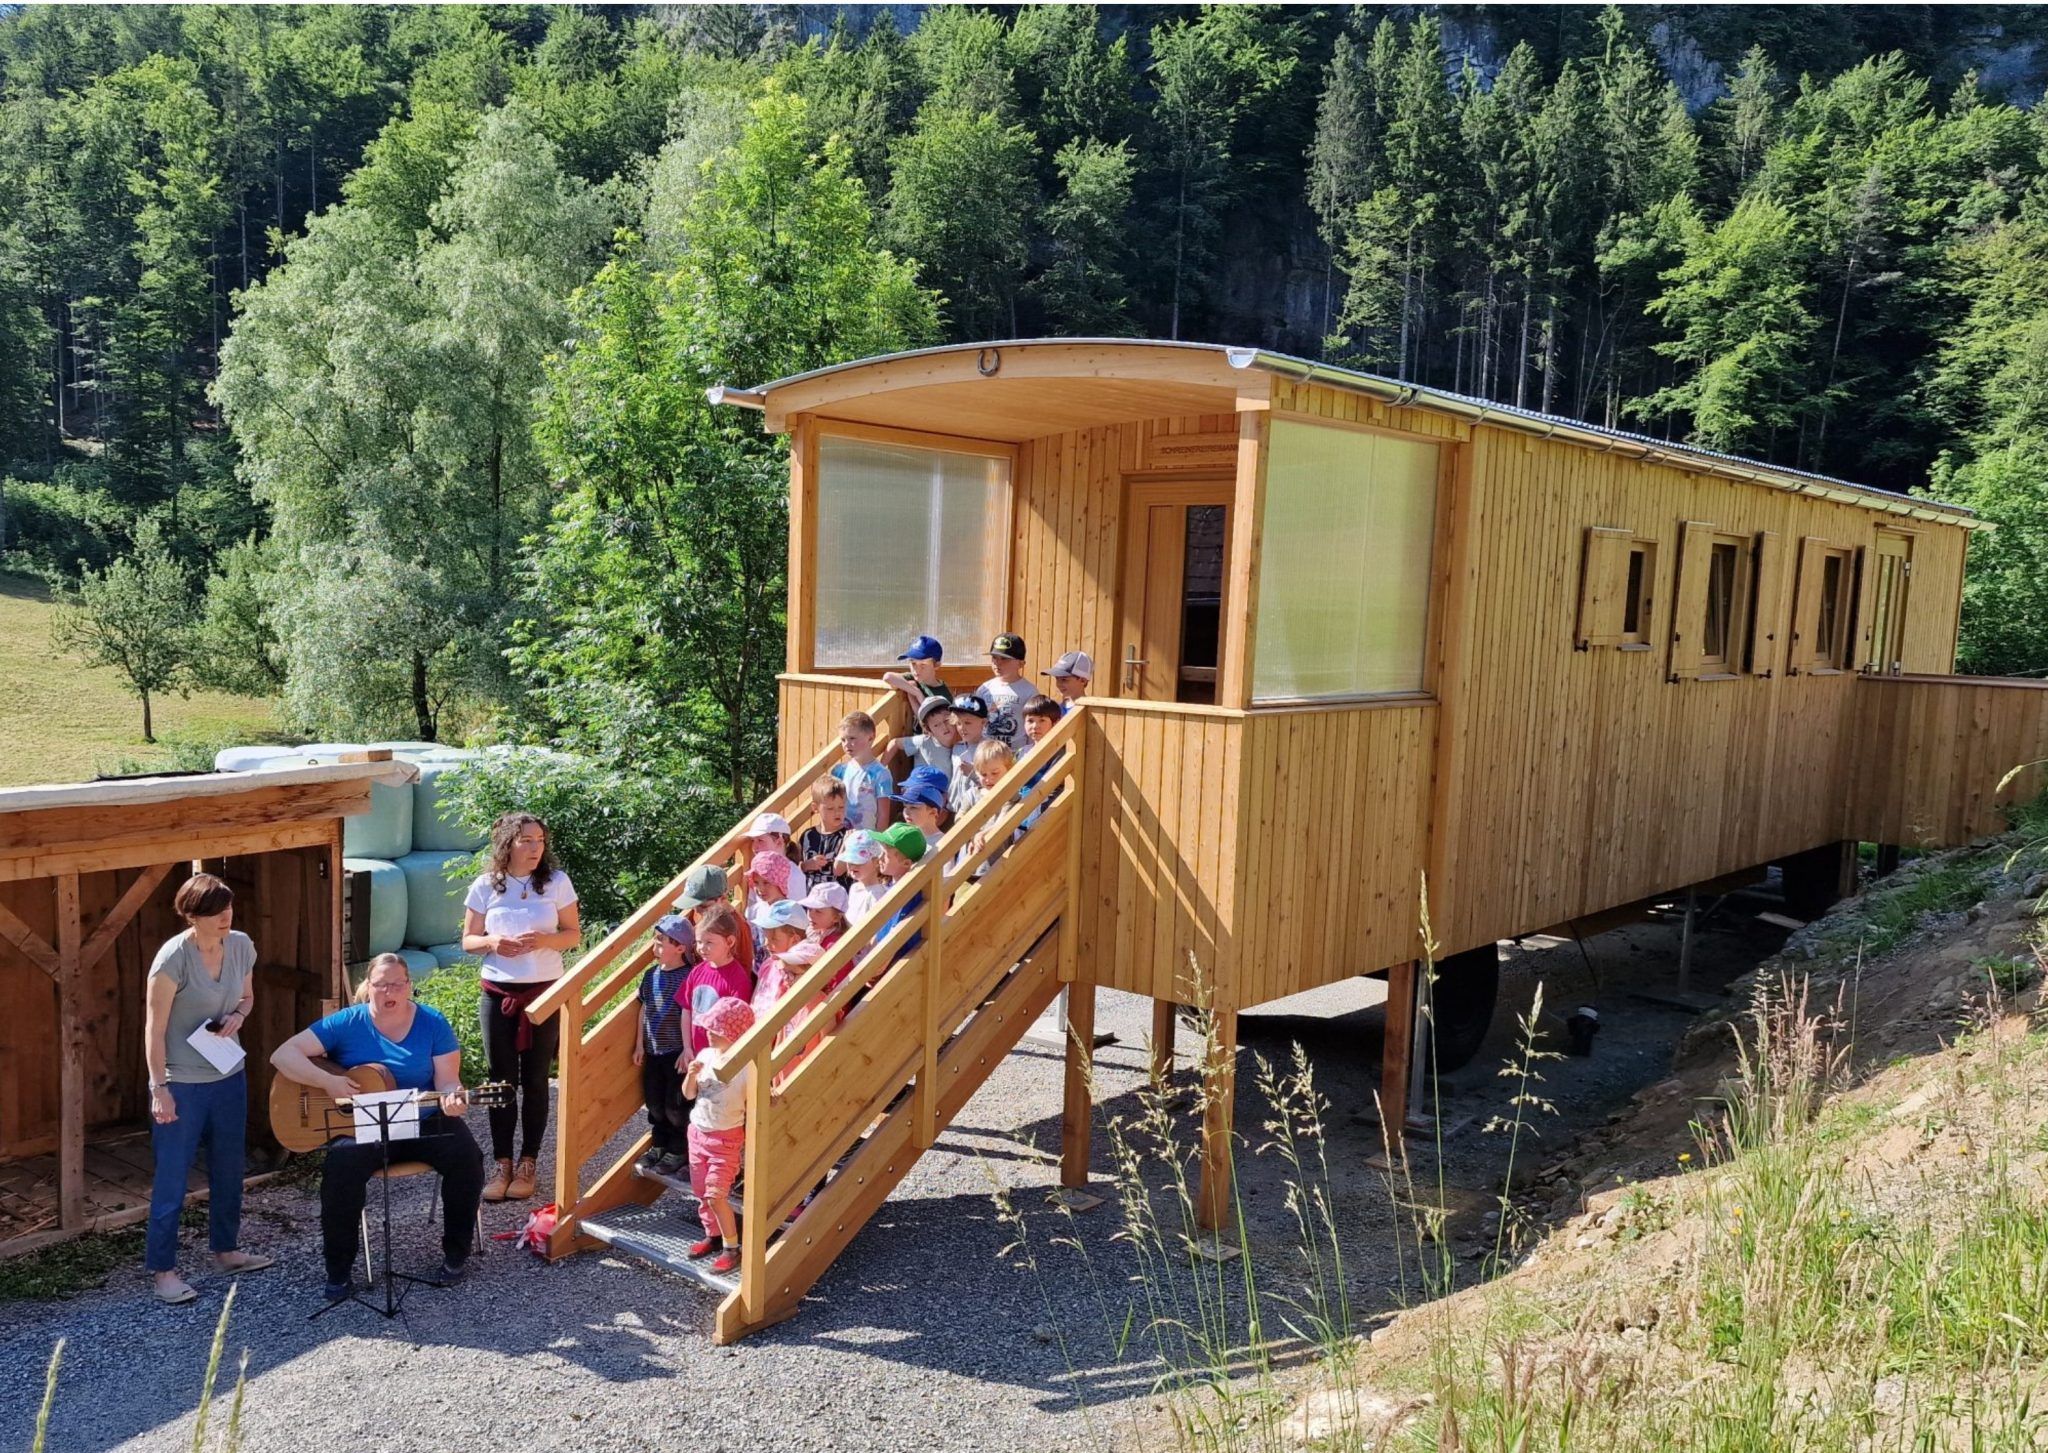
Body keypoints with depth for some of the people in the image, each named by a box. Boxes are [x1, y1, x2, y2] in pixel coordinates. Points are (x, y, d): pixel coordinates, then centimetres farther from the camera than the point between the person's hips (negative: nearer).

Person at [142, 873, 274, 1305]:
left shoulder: (241, 946, -2)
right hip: (181, 1083, -6)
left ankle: (226, 1248, 34)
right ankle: (162, 1268, 15)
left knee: (229, 1168, 17)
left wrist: (237, 1017, -8)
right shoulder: (174, 957, -20)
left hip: (229, 1076, 6)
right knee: (172, 1178, 2)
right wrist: (159, 1088, -17)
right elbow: (154, 1028, -16)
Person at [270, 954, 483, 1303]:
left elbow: (447, 1082, -2)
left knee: (466, 1157, -25)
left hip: (424, 1123, 1)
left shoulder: (433, 1024, 0)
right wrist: (329, 1082, -21)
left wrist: (453, 1099, -27)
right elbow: (283, 1055, -7)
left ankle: (455, 1255, -3)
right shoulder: (346, 1023, -2)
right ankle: (337, 1272, -13)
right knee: (341, 1165, -32)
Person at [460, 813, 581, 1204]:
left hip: (545, 993, -1)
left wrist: (544, 940, -18)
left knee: (535, 1081, 5)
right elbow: (468, 941, 6)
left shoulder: (556, 881, -3)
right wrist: (492, 943, -16)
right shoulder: (485, 885, -1)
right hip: (498, 994, 1)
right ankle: (502, 1165, 16)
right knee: (502, 1081, 5)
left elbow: (574, 934, 2)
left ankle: (528, 1165, 16)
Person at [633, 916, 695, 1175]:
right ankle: (659, 1145, 32)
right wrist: (639, 1044, 12)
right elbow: (644, 1009, 11)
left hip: (676, 1051, -6)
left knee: (675, 1104, 4)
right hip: (653, 1049, 7)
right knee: (654, 1101, 16)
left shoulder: (688, 977, -17)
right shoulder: (651, 974, 3)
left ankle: (678, 1151, 19)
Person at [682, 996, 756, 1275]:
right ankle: (712, 1236, 33)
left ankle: (732, 1248, 3)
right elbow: (688, 1095, 6)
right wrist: (691, 1076, -14)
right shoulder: (704, 1055, -2)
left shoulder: (745, 1065, -19)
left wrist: (750, 1141, -12)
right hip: (697, 1132, 6)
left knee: (716, 1195, -10)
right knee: (701, 1192, 14)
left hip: (726, 1137, -6)